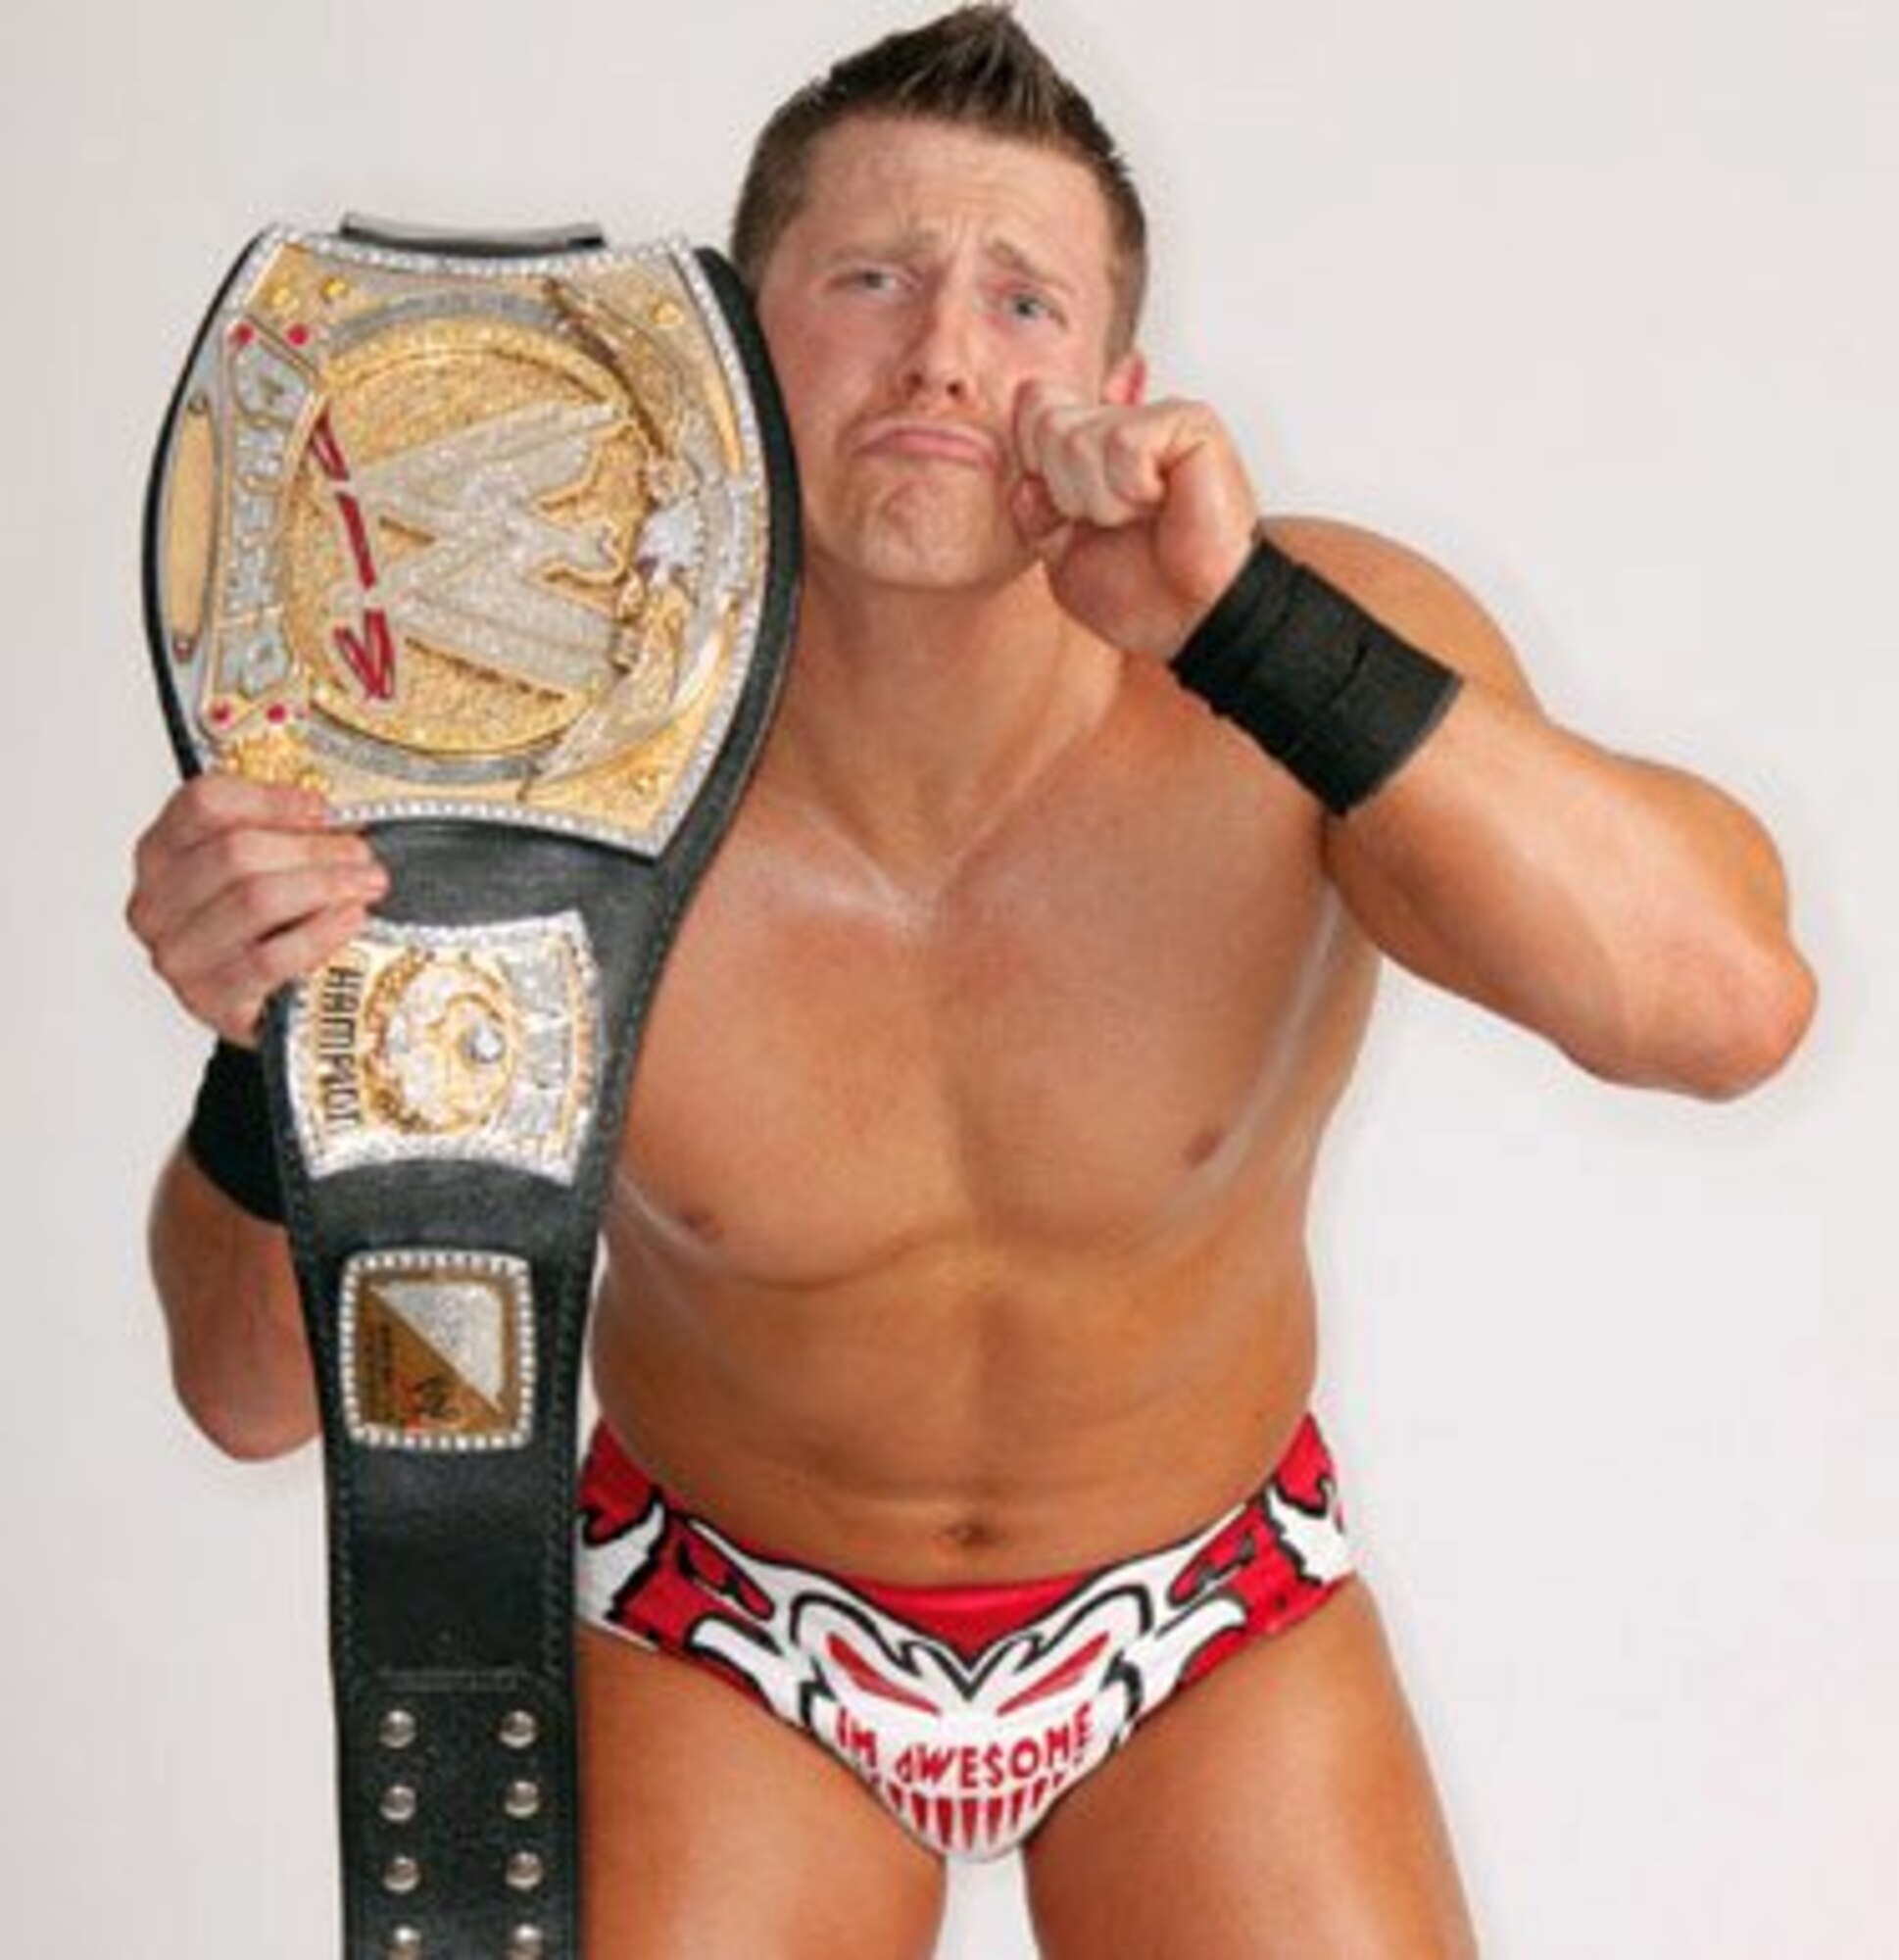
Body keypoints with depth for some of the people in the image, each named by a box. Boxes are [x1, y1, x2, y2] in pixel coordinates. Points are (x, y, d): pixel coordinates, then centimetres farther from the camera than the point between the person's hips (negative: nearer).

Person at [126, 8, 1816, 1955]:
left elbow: (1729, 1004, -37)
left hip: (1213, 1639, 1)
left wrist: (1253, 630, -41)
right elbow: (264, 1390, -16)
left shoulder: (1324, 642, -23)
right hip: (730, 1643, 0)